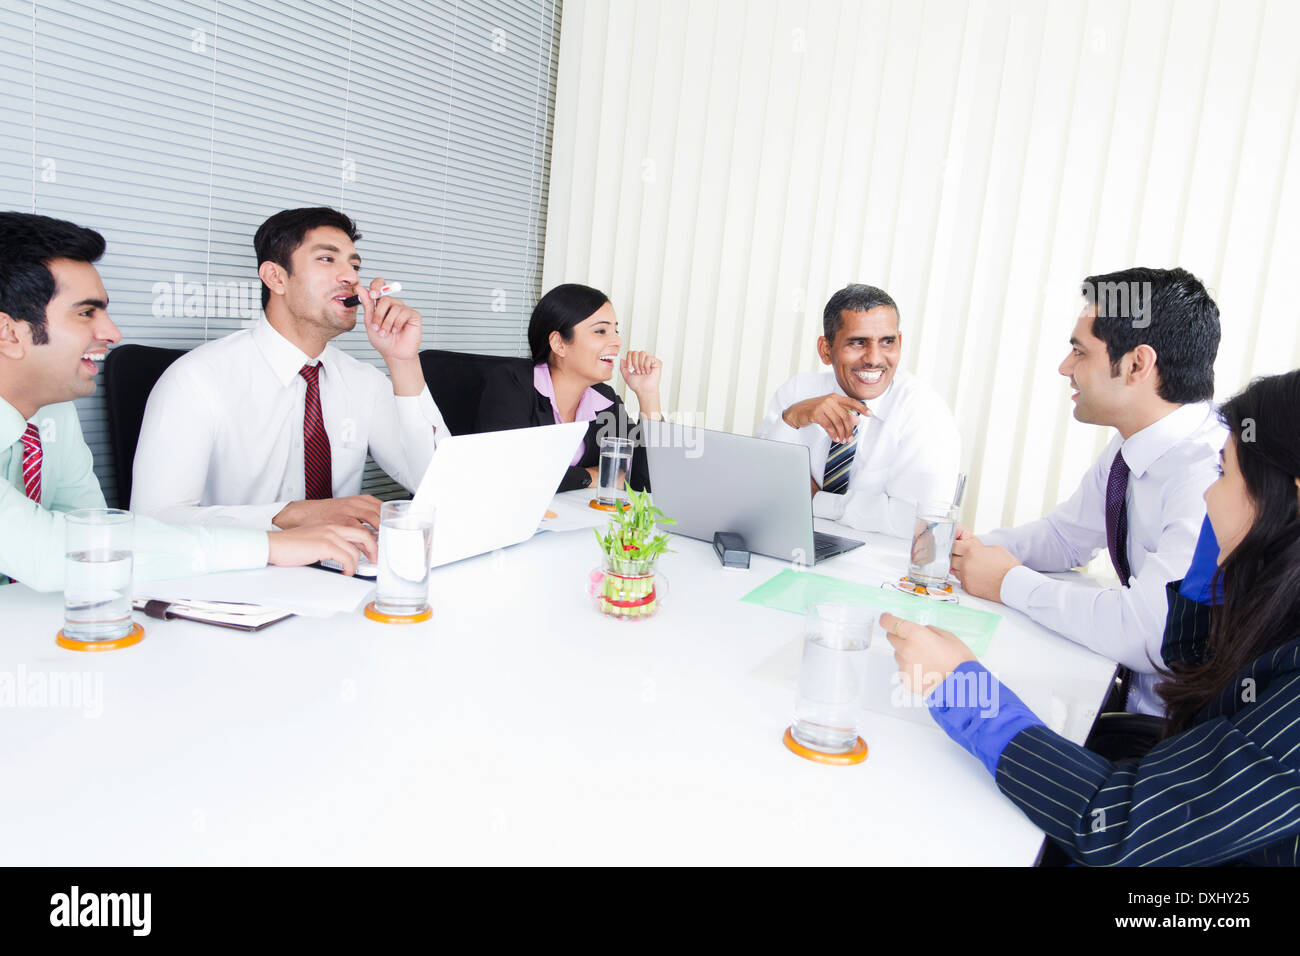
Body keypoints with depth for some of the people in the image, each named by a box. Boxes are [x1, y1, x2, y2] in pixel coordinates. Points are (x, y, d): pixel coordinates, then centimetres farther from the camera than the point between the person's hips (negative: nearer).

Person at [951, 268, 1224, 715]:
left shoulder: (1212, 476, -27)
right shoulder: (1128, 452, 1)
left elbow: (1149, 634, -33)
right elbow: (1066, 536, 16)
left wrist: (1009, 582, -20)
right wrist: (976, 547, -3)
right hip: (1138, 696, 7)